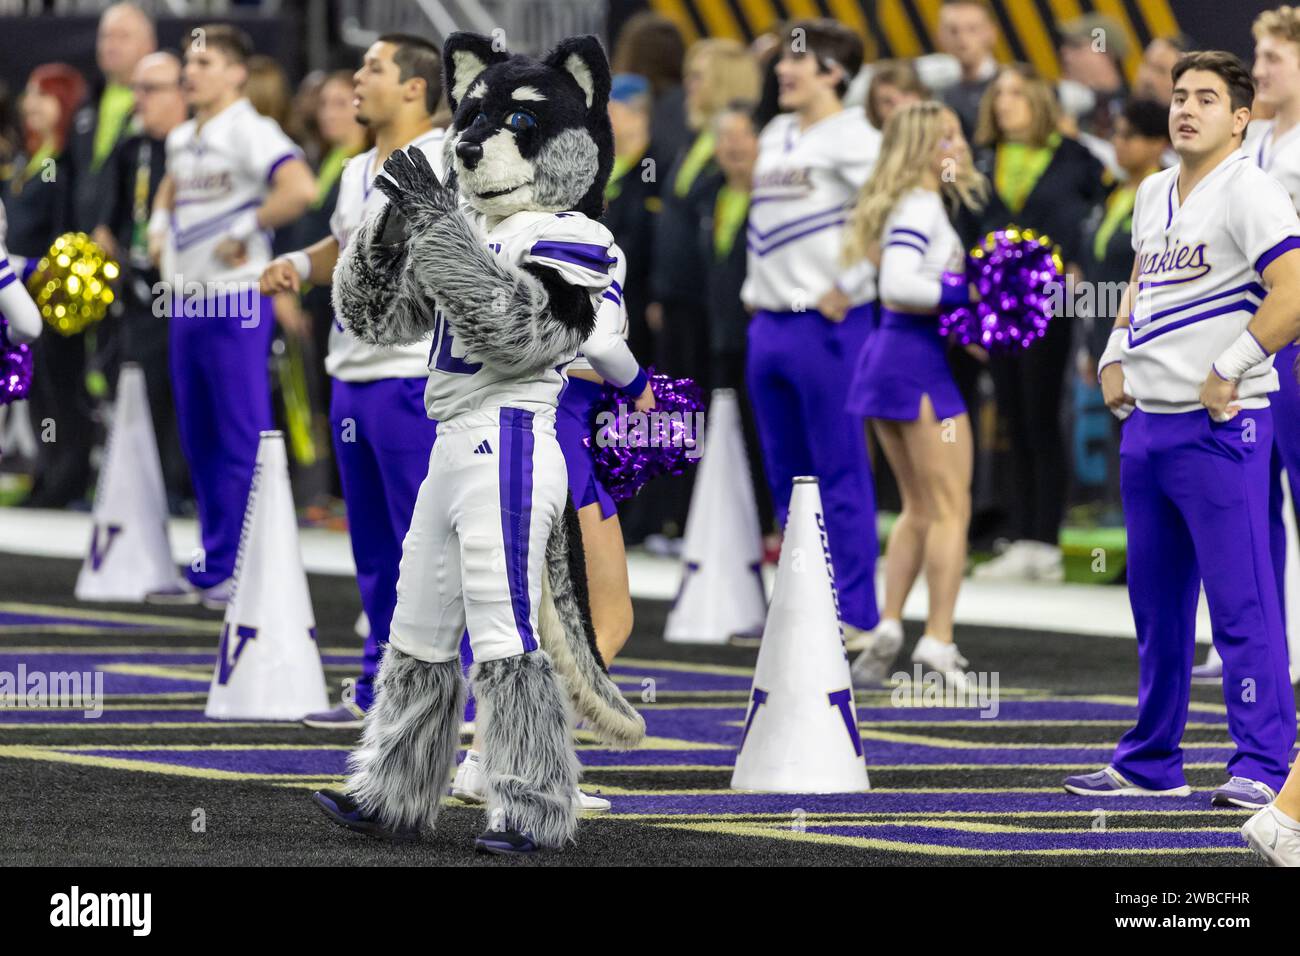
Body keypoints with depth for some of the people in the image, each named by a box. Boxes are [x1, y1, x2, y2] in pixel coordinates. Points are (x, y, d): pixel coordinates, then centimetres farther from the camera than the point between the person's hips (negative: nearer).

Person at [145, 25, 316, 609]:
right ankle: (213, 568, 19)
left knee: (241, 442, -5)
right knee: (200, 443, 12)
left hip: (234, 303, -9)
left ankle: (246, 572, -1)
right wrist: (159, 229, 18)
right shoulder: (182, 139, 14)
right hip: (186, 300, 9)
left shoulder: (249, 132, -13)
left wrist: (244, 232, -19)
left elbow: (300, 189, -29)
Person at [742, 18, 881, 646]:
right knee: (786, 474, 11)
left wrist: (848, 287, -16)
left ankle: (855, 616, -1)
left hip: (825, 323, -8)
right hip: (768, 325, 8)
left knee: (840, 473, -5)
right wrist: (755, 289, 14)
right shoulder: (775, 136, 16)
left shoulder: (850, 137, -9)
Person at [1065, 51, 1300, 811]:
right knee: (1156, 602, 14)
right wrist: (1116, 355, 16)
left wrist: (1227, 371, -17)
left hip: (1220, 426, -8)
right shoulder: (1154, 194, 15)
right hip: (1147, 422, 8)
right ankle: (1152, 763, 22)